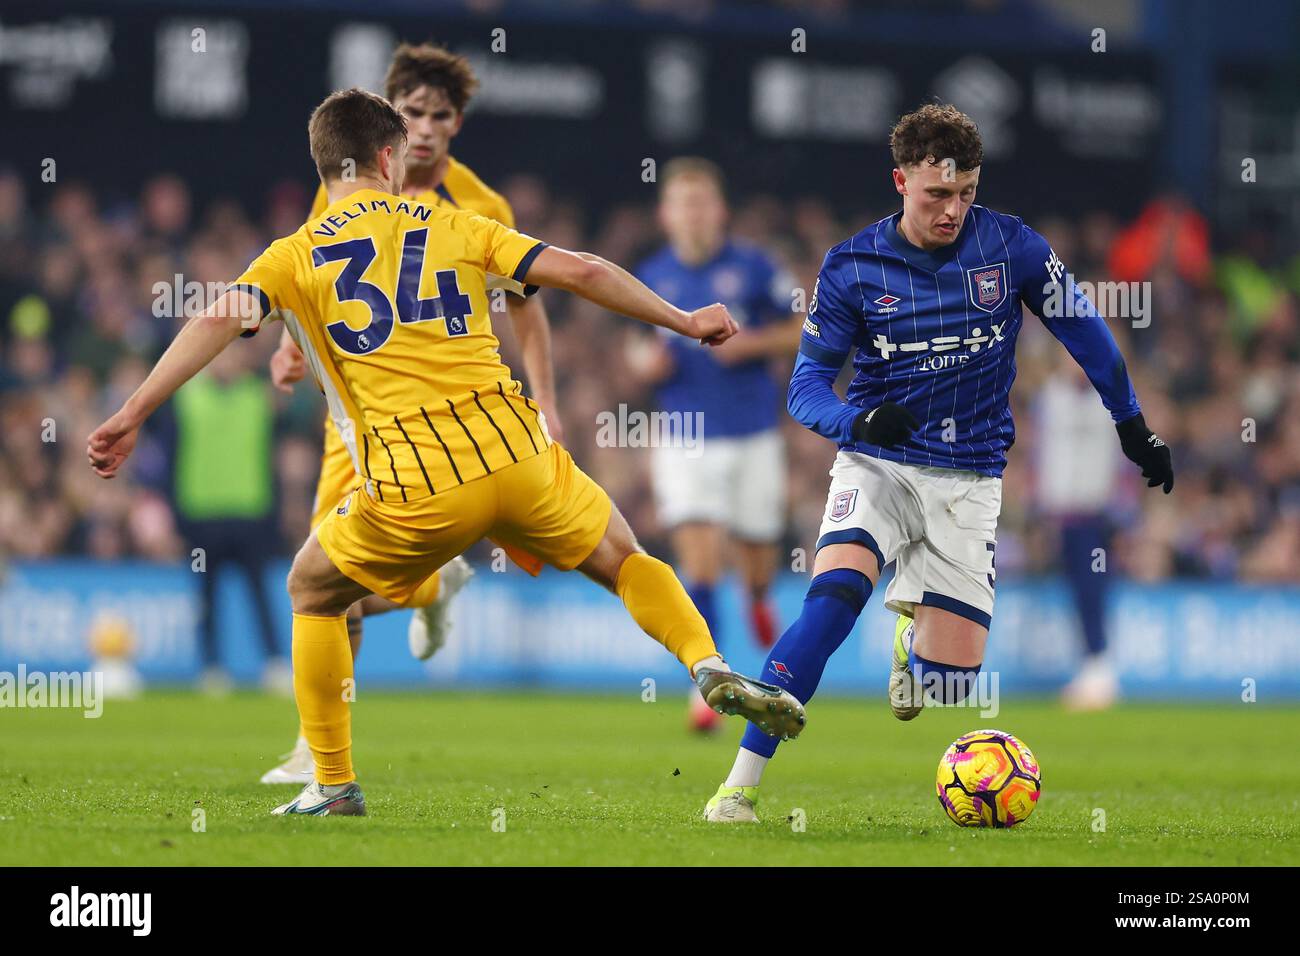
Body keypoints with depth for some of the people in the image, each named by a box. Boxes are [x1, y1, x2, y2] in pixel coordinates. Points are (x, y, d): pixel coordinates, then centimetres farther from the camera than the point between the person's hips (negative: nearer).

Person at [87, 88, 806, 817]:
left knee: (313, 593, 24)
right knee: (624, 562, 27)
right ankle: (710, 667, 2)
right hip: (518, 453, 2)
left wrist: (131, 418, -8)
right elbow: (579, 272, 8)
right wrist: (686, 323, 19)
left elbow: (217, 323, -7)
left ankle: (334, 786, 19)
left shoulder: (297, 257, 9)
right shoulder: (450, 226, 13)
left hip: (415, 489, -2)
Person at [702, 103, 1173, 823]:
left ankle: (913, 634, 38)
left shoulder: (1011, 247, -5)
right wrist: (860, 421, -28)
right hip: (876, 466, -1)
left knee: (948, 684, -3)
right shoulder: (853, 266, -6)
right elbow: (806, 386, -7)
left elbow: (1083, 329, 10)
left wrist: (1134, 429, 15)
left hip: (968, 480, 1)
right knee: (834, 594, -31)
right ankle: (741, 783, -29)